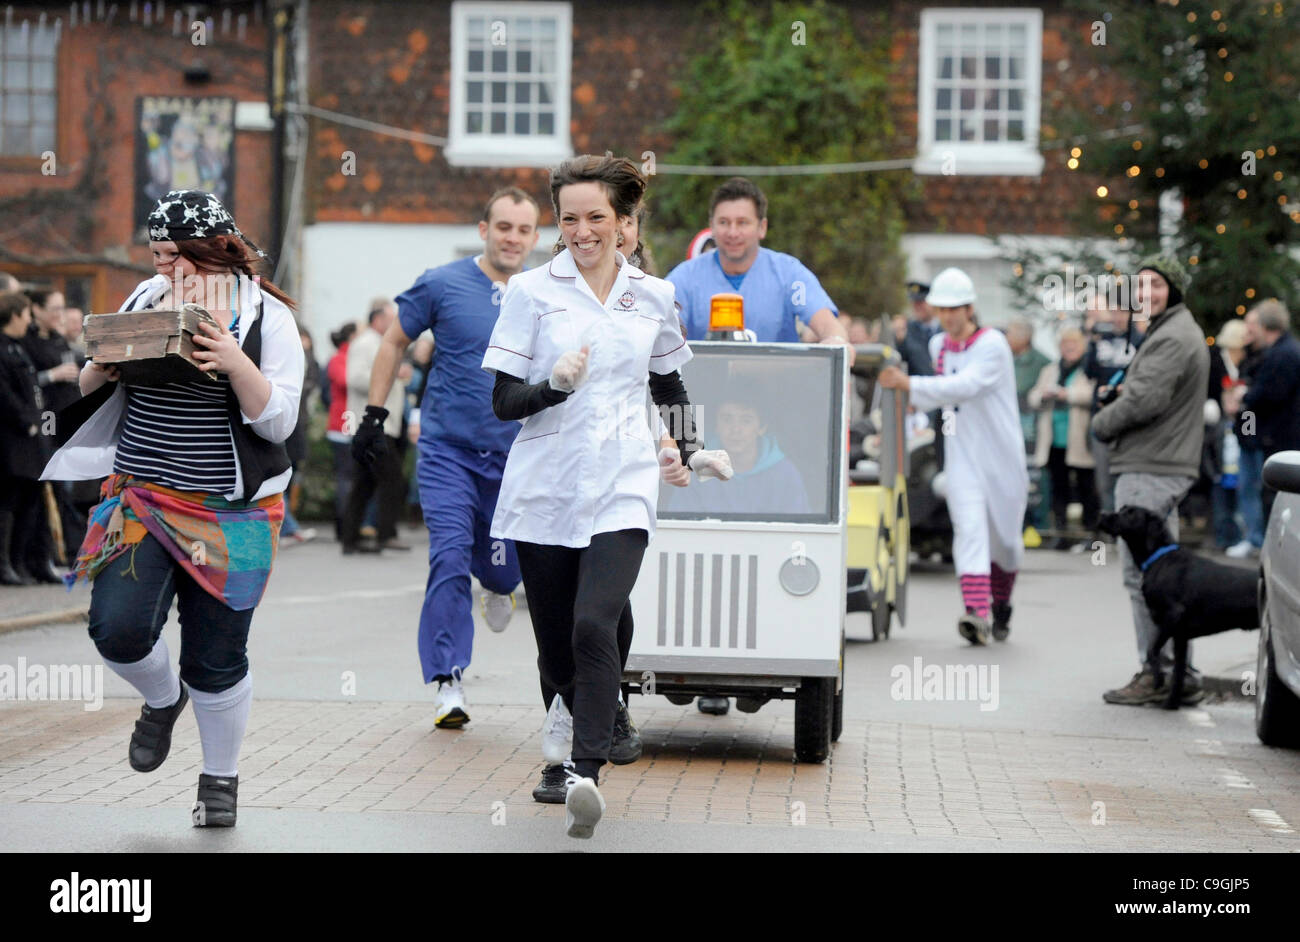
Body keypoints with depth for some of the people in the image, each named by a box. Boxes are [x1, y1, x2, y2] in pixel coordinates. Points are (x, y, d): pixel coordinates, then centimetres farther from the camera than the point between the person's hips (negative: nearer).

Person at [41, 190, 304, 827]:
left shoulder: (266, 316, -4)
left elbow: (279, 421, -10)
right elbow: (92, 390, 15)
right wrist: (104, 370, -8)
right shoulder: (147, 298, 7)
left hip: (230, 510, -3)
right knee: (117, 627, -15)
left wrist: (235, 365, -25)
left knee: (216, 659, 1)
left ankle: (220, 778, 25)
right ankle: (162, 699, 20)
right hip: (141, 494, 3)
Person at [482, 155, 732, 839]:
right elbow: (503, 402, -2)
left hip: (622, 487, 0)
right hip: (545, 489, 0)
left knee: (596, 625, -20)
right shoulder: (532, 291, 2)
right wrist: (555, 385, -20)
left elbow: (669, 385, 27)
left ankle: (586, 773, -25)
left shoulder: (653, 296, 10)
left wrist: (687, 450, 14)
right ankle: (572, 702, 39)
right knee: (555, 640, 6)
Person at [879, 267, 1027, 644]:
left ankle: (1001, 604, 35)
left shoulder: (993, 345, -13)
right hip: (962, 454, 3)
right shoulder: (938, 346, 7)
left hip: (1001, 455, -3)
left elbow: (966, 386, -29)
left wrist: (910, 385, -33)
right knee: (969, 528, -16)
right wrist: (920, 403, 11)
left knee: (1004, 538, 8)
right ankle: (977, 613, -27)